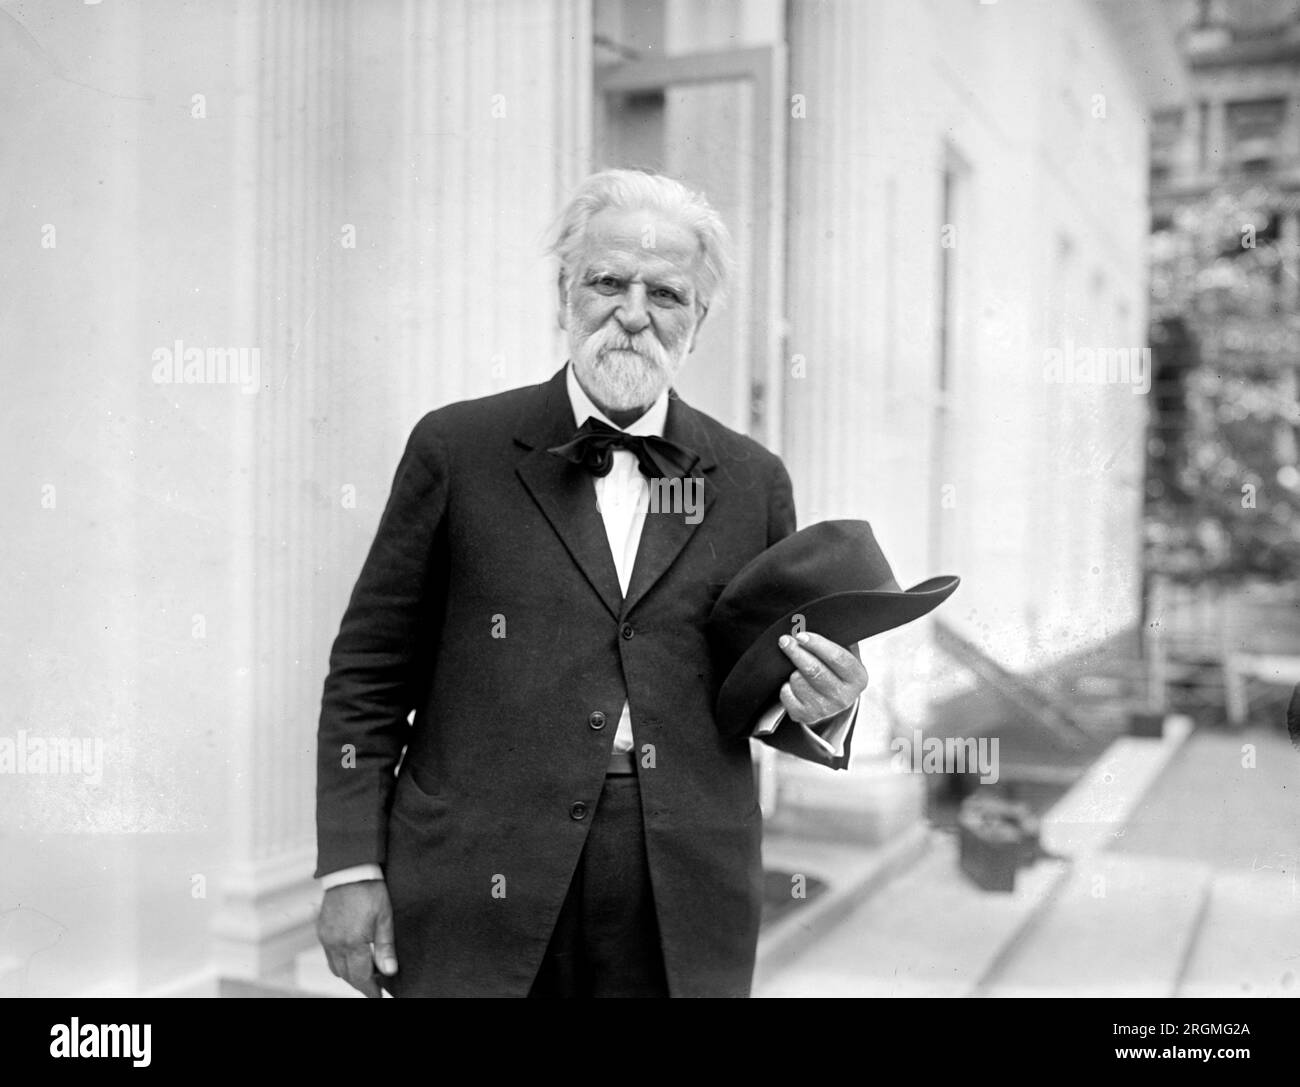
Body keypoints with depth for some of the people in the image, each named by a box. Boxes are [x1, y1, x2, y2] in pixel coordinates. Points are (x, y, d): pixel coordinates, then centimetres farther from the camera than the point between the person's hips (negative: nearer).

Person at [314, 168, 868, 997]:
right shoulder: (459, 449, 0)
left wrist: (819, 710, -9)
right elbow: (370, 674, 1)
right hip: (480, 898, -1)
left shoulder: (752, 482, 6)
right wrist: (352, 868, -4)